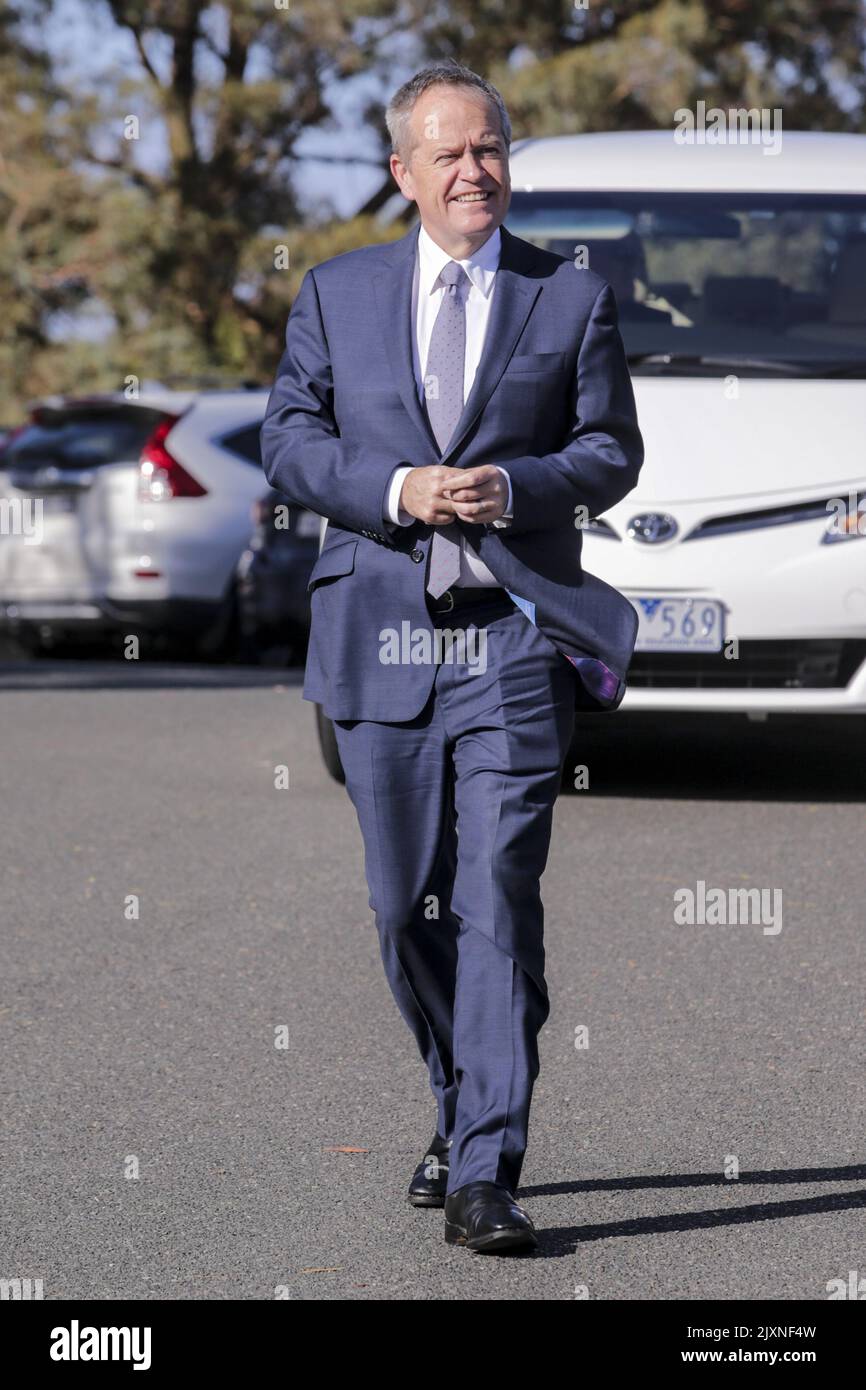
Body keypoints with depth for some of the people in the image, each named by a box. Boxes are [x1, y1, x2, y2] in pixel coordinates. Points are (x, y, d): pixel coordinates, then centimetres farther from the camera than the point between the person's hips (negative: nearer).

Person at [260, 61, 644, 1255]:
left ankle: (485, 1176, -14)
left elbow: (612, 450, 6)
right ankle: (465, 1111, 30)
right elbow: (289, 440, 6)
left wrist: (514, 486, -14)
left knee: (498, 898, -12)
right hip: (379, 634, 2)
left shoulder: (572, 299, 6)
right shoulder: (336, 294, 10)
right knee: (406, 905, 8)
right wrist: (396, 488, -11)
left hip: (515, 632, -2)